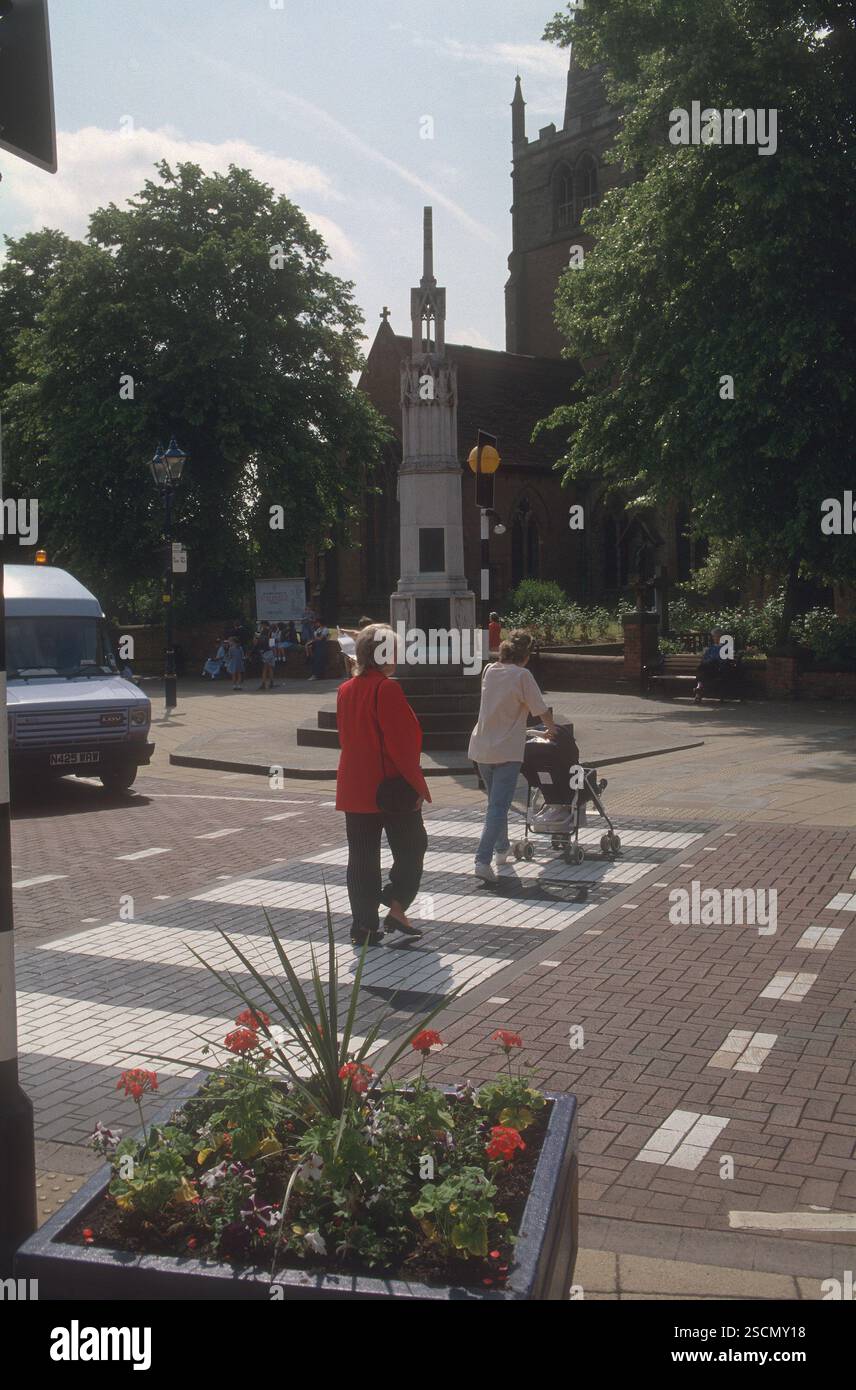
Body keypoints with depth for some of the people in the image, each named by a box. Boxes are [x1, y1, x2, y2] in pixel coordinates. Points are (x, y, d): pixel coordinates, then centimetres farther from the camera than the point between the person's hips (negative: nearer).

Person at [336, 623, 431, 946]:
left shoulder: (345, 690, 8)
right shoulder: (387, 689, -15)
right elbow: (401, 744, -18)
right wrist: (418, 785, -11)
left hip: (354, 789, 7)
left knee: (362, 857, 9)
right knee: (411, 848, 11)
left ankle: (364, 927, 11)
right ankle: (396, 909, 2)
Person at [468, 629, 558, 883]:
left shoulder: (489, 671, 7)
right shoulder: (522, 675, -11)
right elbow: (541, 709, -8)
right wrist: (551, 728, 12)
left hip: (481, 748, 7)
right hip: (506, 750, -7)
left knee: (495, 802, 22)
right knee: (498, 807, -7)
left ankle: (502, 850, 34)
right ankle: (483, 860, -17)